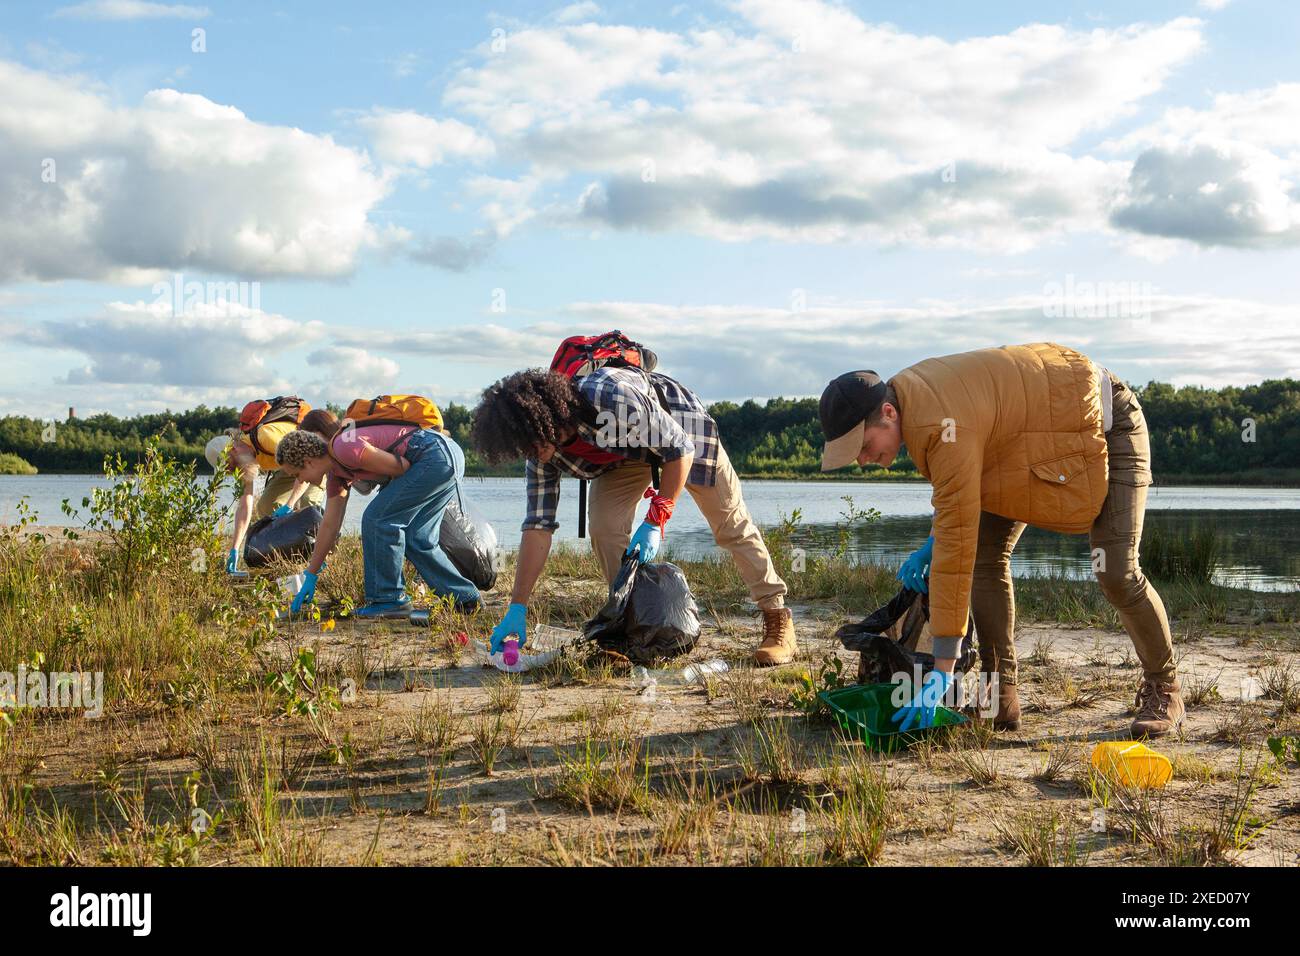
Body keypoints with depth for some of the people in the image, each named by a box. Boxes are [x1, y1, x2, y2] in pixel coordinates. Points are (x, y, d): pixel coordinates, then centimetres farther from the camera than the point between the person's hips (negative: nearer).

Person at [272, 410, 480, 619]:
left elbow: (402, 466, -12)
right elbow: (329, 525, 22)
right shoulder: (336, 473, 17)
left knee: (378, 519, -6)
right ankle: (464, 597, 19)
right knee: (416, 537, 14)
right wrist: (311, 577, 24)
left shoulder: (343, 448, -14)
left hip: (437, 455, -10)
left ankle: (390, 600, -1)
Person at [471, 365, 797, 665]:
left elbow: (680, 449, -31)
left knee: (731, 526, 0)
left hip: (679, 428, -4)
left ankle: (777, 619, 13)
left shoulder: (612, 397, -43)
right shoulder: (541, 447, -23)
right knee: (604, 530, -16)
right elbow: (538, 525, -19)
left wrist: (655, 521, -34)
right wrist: (517, 608, -23)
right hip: (624, 451, 5)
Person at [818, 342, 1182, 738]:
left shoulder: (945, 428, -39)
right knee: (986, 552, -5)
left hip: (1106, 422, -9)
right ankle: (1001, 697, -2)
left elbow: (957, 545, -40)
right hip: (1040, 432, 9)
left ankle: (1162, 690, 9)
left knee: (1116, 573, -15)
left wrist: (942, 669, -38)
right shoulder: (906, 391, -10)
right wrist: (932, 542, -9)